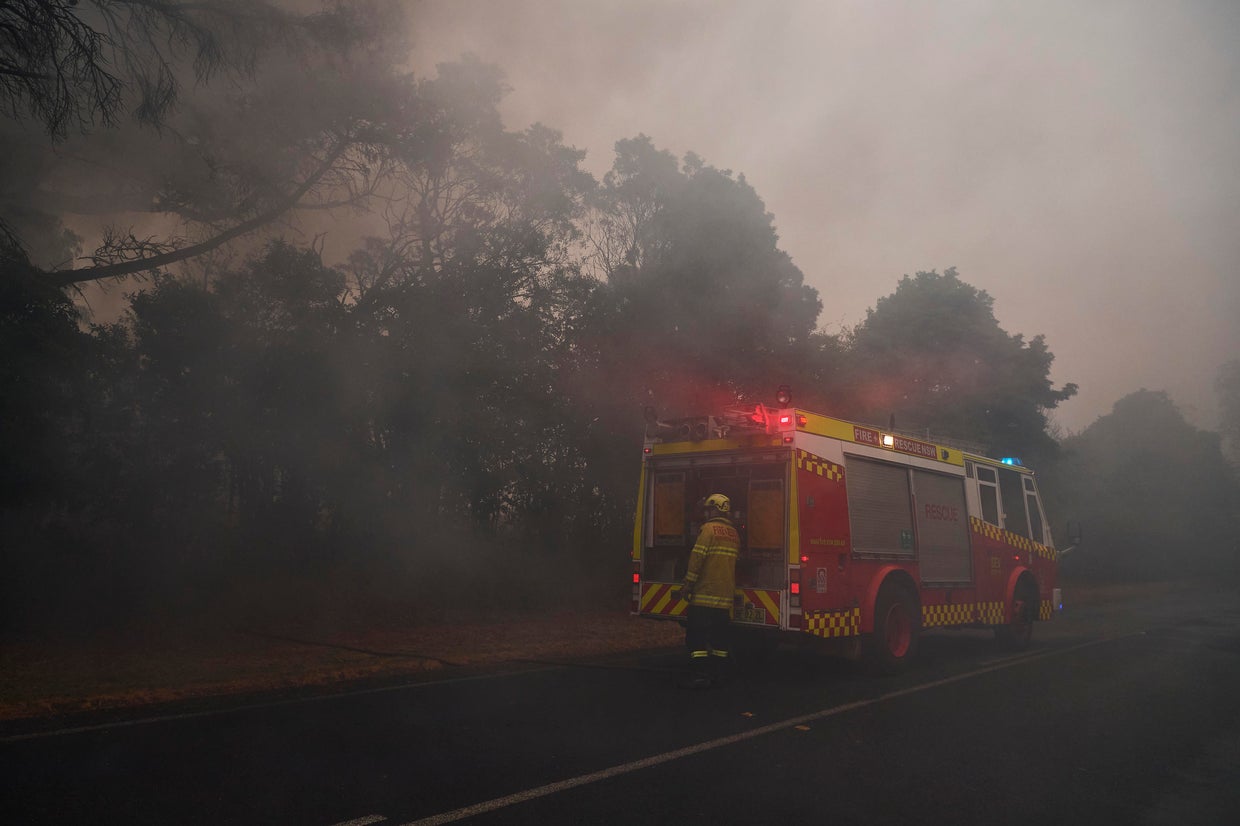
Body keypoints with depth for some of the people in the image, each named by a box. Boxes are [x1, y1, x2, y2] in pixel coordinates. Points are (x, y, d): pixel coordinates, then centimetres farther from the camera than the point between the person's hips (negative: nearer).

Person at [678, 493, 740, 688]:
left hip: (705, 594, -7)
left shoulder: (709, 529, -9)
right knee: (719, 636, 12)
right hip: (726, 596, 7)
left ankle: (700, 676, -8)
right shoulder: (734, 533, 13)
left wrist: (687, 585, -10)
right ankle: (717, 674, 16)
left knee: (697, 636, -4)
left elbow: (697, 559, -15)